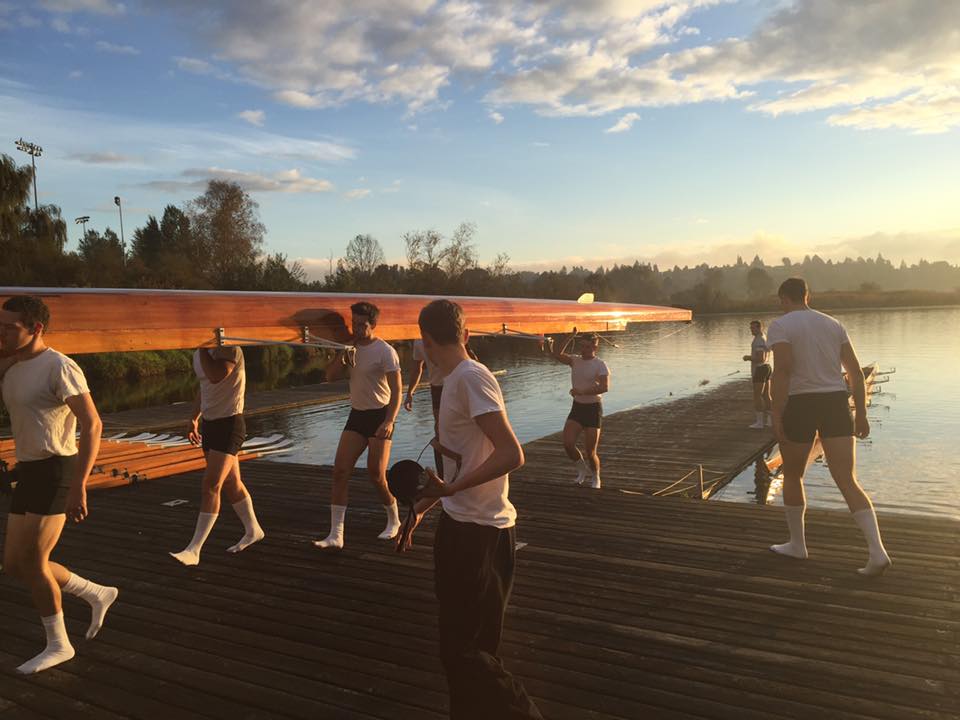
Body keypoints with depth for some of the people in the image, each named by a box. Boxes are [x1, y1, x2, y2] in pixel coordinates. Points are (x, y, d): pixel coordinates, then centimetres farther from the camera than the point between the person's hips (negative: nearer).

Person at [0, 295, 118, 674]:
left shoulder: (60, 367, -16)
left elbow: (92, 425, -22)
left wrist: (79, 487, -28)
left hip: (57, 474, -9)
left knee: (31, 563, -5)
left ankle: (58, 644, 15)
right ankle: (99, 595, 26)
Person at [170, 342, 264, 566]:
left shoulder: (230, 348, -15)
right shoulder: (200, 353, 10)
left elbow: (216, 376, -33)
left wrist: (202, 347, -24)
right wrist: (194, 418, 18)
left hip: (229, 424, -9)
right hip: (209, 424, 9)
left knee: (210, 485, -12)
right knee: (230, 483, 16)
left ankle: (194, 550, -10)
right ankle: (253, 531, 32)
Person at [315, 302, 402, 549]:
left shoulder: (385, 352, -13)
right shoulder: (351, 347, 6)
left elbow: (396, 391, -17)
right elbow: (331, 376, 5)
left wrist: (389, 421, -29)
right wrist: (342, 353, -10)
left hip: (379, 415, -6)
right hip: (357, 415, 6)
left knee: (376, 475, -6)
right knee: (340, 471, -5)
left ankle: (394, 521, 21)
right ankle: (336, 535, -2)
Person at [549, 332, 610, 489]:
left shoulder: (600, 365, -11)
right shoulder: (575, 360, 5)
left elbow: (605, 387, -26)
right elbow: (557, 355, -6)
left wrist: (582, 391, -33)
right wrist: (569, 339, -10)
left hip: (593, 408, -5)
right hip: (577, 407, 5)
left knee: (590, 452, -1)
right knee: (568, 443, -11)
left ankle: (595, 477, 29)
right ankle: (583, 470, 17)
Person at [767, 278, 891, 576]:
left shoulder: (780, 325, -4)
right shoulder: (833, 324, 13)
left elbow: (782, 370, -18)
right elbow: (856, 372, 10)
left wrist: (776, 415, -18)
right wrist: (861, 413, 15)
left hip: (800, 405, -4)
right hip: (836, 404, 5)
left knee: (792, 476, 16)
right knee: (848, 482, 0)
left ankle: (797, 544, 26)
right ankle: (877, 551, -13)